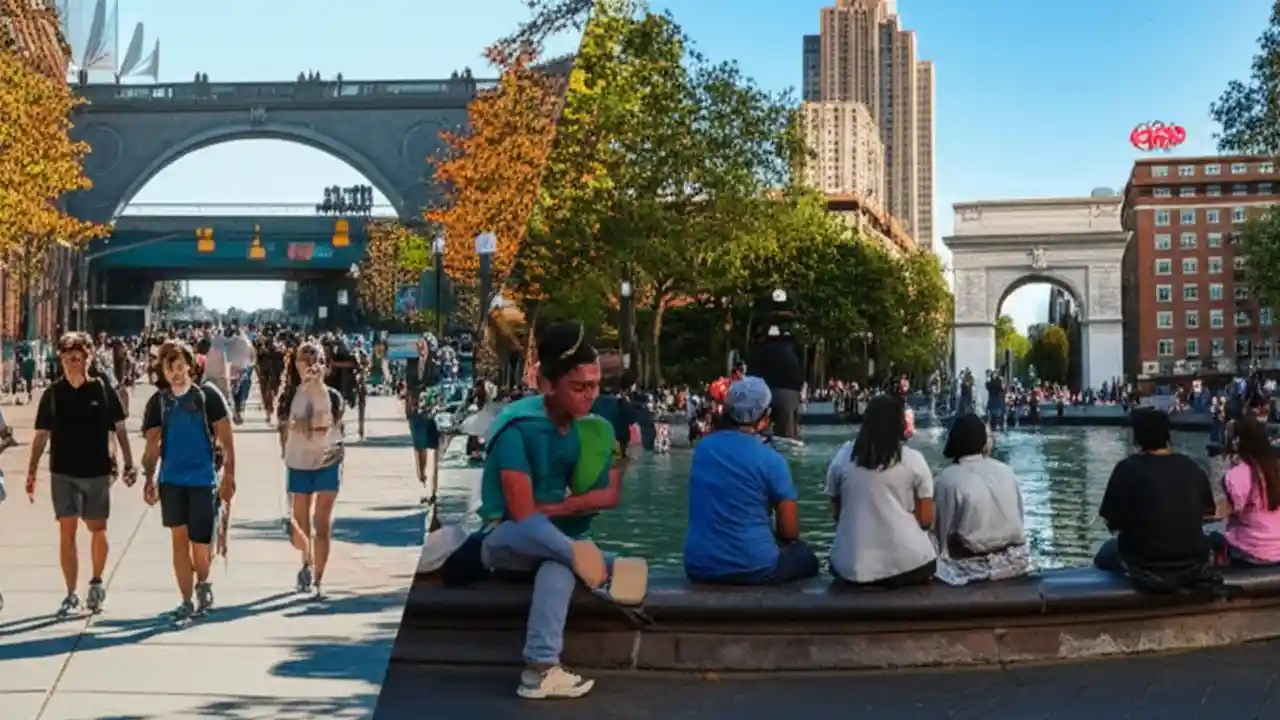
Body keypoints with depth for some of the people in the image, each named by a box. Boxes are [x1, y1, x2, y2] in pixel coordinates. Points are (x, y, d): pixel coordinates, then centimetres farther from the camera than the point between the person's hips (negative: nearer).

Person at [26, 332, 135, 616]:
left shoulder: (103, 390, -2)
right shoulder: (53, 394, 1)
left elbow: (119, 429, 2)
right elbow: (42, 435, 3)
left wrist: (129, 464, -3)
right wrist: (32, 471, -4)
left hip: (97, 472, 0)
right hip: (63, 473, 0)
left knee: (97, 529, 11)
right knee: (67, 531, -3)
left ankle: (96, 582, 31)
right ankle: (71, 595, 4)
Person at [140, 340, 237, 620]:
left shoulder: (208, 395, -3)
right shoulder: (158, 402, 6)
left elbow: (226, 438, -4)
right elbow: (152, 444, 8)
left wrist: (229, 474, -8)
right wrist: (149, 478, 1)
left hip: (203, 480, -3)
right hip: (171, 480, 3)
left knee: (200, 543, -2)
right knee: (179, 539, 3)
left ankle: (203, 583, 28)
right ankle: (187, 601, 13)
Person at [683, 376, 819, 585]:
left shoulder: (702, 448, 4)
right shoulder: (771, 460, -11)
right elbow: (790, 532, -6)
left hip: (699, 566, 5)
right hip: (752, 567, -5)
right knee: (807, 558, 25)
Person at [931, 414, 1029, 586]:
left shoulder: (946, 480, -13)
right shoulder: (1006, 471, 0)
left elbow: (940, 529, -7)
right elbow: (1019, 517, 8)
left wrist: (942, 557, 7)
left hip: (973, 567, -5)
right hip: (1013, 561, 5)